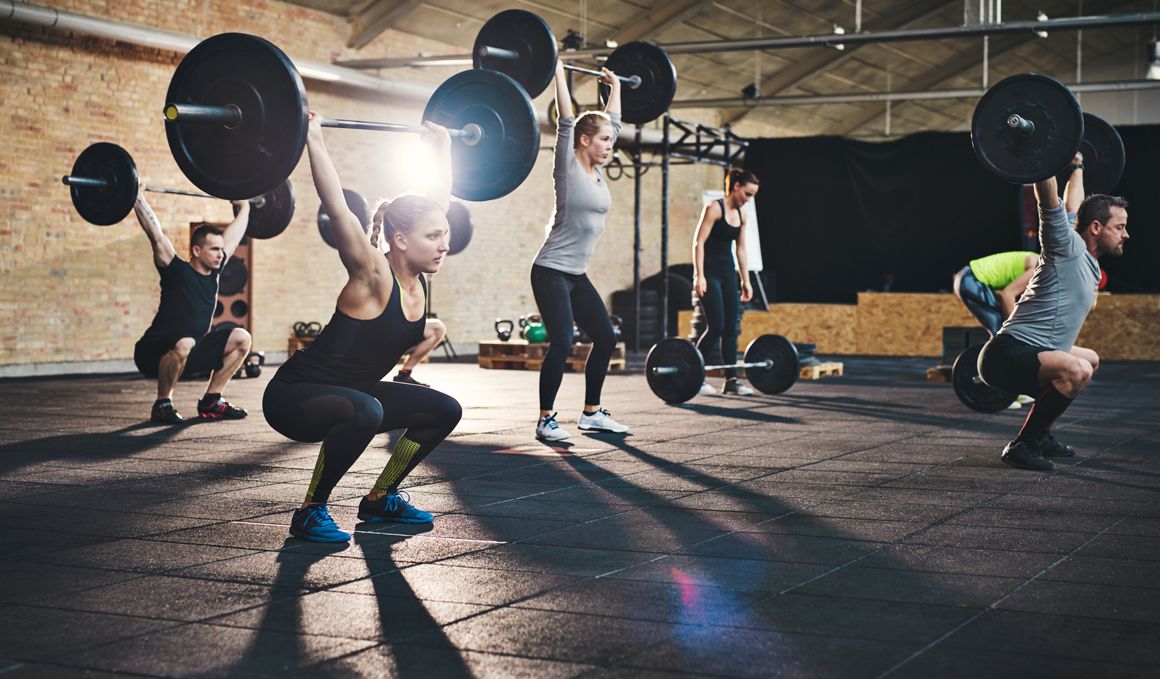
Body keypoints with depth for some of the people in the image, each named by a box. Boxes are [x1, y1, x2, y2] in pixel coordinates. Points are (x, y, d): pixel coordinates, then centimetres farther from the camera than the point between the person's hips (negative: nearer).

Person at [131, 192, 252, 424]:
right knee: (184, 344, -40)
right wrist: (138, 198, -22)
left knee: (241, 338, -1)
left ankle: (210, 402, 3)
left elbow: (233, 235, 16)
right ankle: (162, 405, -18)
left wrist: (244, 207, 25)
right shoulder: (177, 271, -15)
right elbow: (156, 234, -22)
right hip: (153, 354, -8)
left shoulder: (214, 272, 4)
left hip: (189, 352, 8)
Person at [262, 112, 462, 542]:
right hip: (292, 395, -8)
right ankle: (310, 512, -18)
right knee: (364, 412, -38)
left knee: (444, 411, 4)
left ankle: (380, 499, 17)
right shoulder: (372, 278, -23)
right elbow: (337, 209, -36)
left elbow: (439, 198, 7)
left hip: (350, 392, 8)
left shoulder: (417, 276, -4)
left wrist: (442, 145, 12)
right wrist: (313, 140, -37)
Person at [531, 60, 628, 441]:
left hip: (577, 275, 9)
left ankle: (591, 413, 19)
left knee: (605, 339, 8)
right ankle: (546, 421, -4)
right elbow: (566, 120, -17)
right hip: (552, 272, -9)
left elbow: (613, 120, 19)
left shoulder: (598, 171, 9)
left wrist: (615, 87, 25)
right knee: (562, 344, -15)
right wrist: (558, 72, -16)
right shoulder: (568, 168, -10)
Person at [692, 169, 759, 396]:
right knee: (716, 326, -12)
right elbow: (699, 242, -15)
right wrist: (699, 276, -21)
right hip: (709, 273, -8)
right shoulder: (714, 209, -11)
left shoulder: (741, 214, 11)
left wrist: (745, 280, 15)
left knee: (731, 328, 3)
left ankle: (731, 381, 5)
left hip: (728, 273, 8)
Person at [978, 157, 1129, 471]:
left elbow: (1073, 206, 32)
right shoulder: (1068, 247, -10)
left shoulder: (1086, 258, 16)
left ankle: (1040, 434, 24)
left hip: (1028, 354, 11)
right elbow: (1050, 200, -21)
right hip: (1008, 354, -11)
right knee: (1077, 370, -36)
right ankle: (1022, 446, -20)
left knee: (1090, 360, 33)